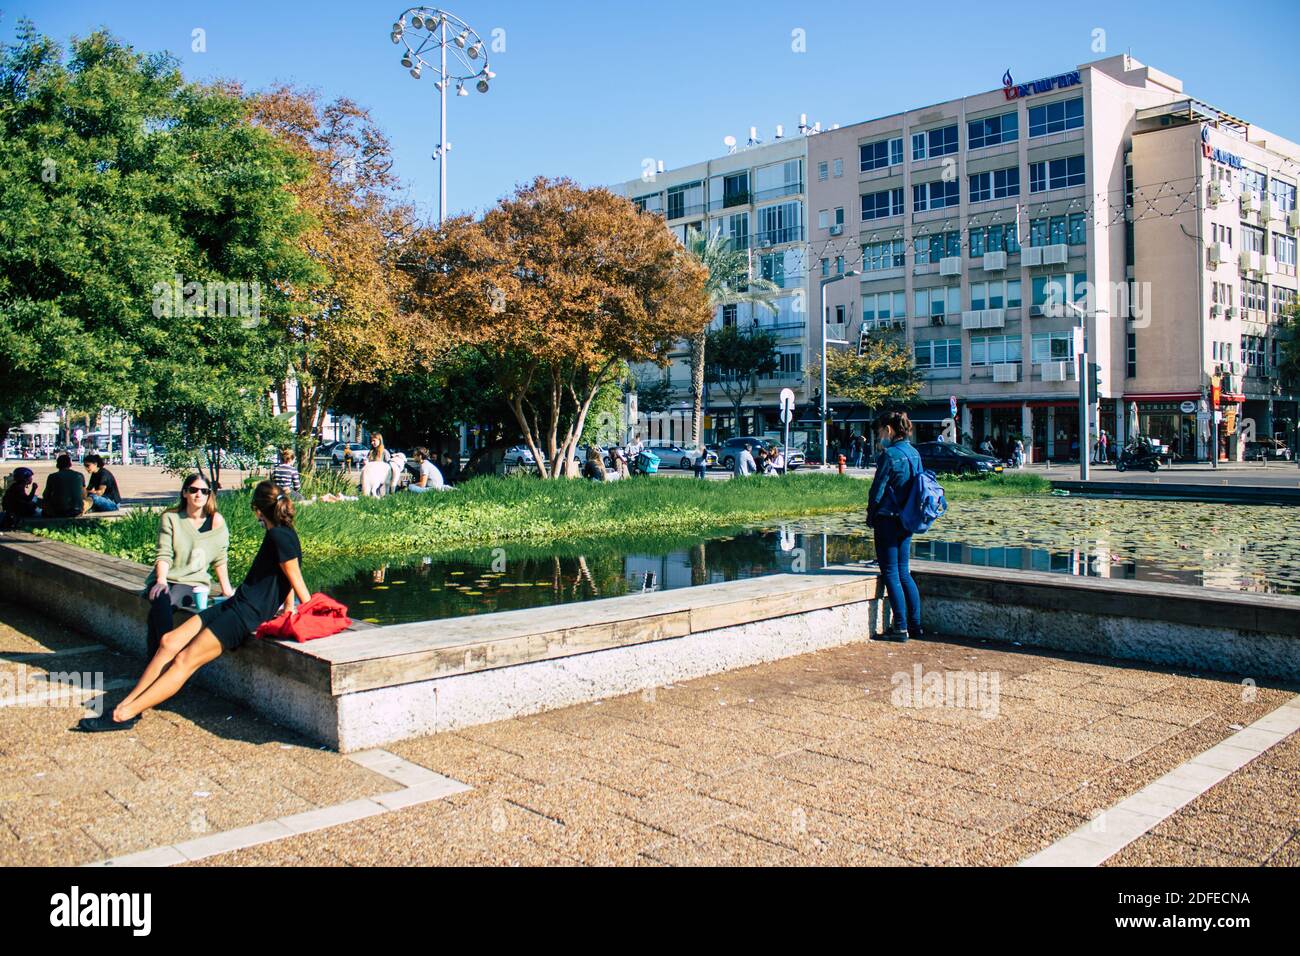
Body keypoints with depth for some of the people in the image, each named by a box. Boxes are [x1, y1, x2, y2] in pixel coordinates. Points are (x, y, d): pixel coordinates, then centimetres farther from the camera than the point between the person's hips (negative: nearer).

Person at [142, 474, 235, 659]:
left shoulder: (215, 521, 2)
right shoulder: (170, 518, 3)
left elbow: (219, 559, 7)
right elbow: (164, 555, -4)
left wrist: (227, 590, 4)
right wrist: (161, 580, -20)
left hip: (193, 583, -1)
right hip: (165, 579, 1)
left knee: (159, 608, -31)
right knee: (160, 601, -34)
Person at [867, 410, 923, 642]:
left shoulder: (890, 454, -16)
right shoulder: (914, 453, 9)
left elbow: (877, 490, -13)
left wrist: (871, 517, -1)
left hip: (888, 520, -8)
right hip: (907, 521, 8)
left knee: (891, 573, -1)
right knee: (903, 573, 14)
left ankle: (900, 627, -1)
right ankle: (915, 624, 18)